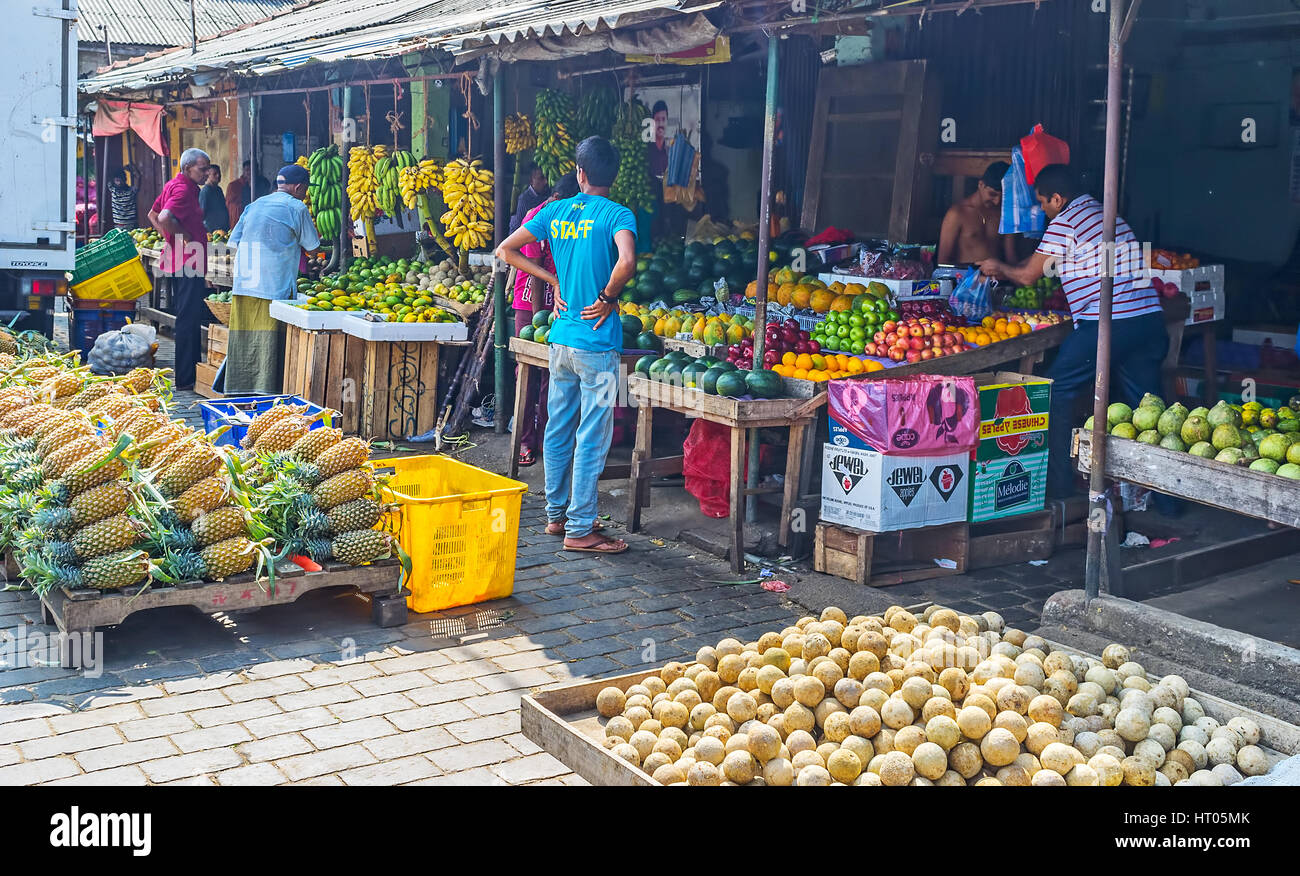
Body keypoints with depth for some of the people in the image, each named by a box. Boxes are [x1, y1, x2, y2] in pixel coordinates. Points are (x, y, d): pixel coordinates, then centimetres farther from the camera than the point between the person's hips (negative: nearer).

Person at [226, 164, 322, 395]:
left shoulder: (254, 205, 17)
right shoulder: (297, 208, -2)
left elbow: (234, 242, 17)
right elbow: (312, 246, 5)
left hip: (243, 285, 6)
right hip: (276, 287, -6)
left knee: (244, 339, 8)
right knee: (270, 341, -4)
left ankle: (239, 392, 12)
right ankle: (266, 391, -5)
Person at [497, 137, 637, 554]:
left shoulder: (555, 212, 7)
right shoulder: (617, 215, -10)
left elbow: (505, 249, 12)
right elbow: (626, 262, -30)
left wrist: (554, 280, 12)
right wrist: (606, 298, -12)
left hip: (560, 338, 6)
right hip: (596, 343, -6)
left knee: (559, 429, 16)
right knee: (592, 438, 0)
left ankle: (555, 515, 26)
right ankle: (579, 529, 4)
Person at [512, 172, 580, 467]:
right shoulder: (537, 218, -12)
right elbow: (535, 270, -13)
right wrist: (538, 315, -14)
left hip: (558, 306, 4)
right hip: (530, 304, -4)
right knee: (528, 371, -2)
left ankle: (546, 436, 12)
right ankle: (525, 440, 2)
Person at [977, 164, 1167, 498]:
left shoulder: (1063, 223, -3)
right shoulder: (1103, 211, 23)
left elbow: (1028, 276, 4)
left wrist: (998, 267, 26)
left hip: (1107, 323, -8)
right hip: (1150, 318, 8)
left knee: (1058, 393, 6)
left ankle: (1059, 483, 8)